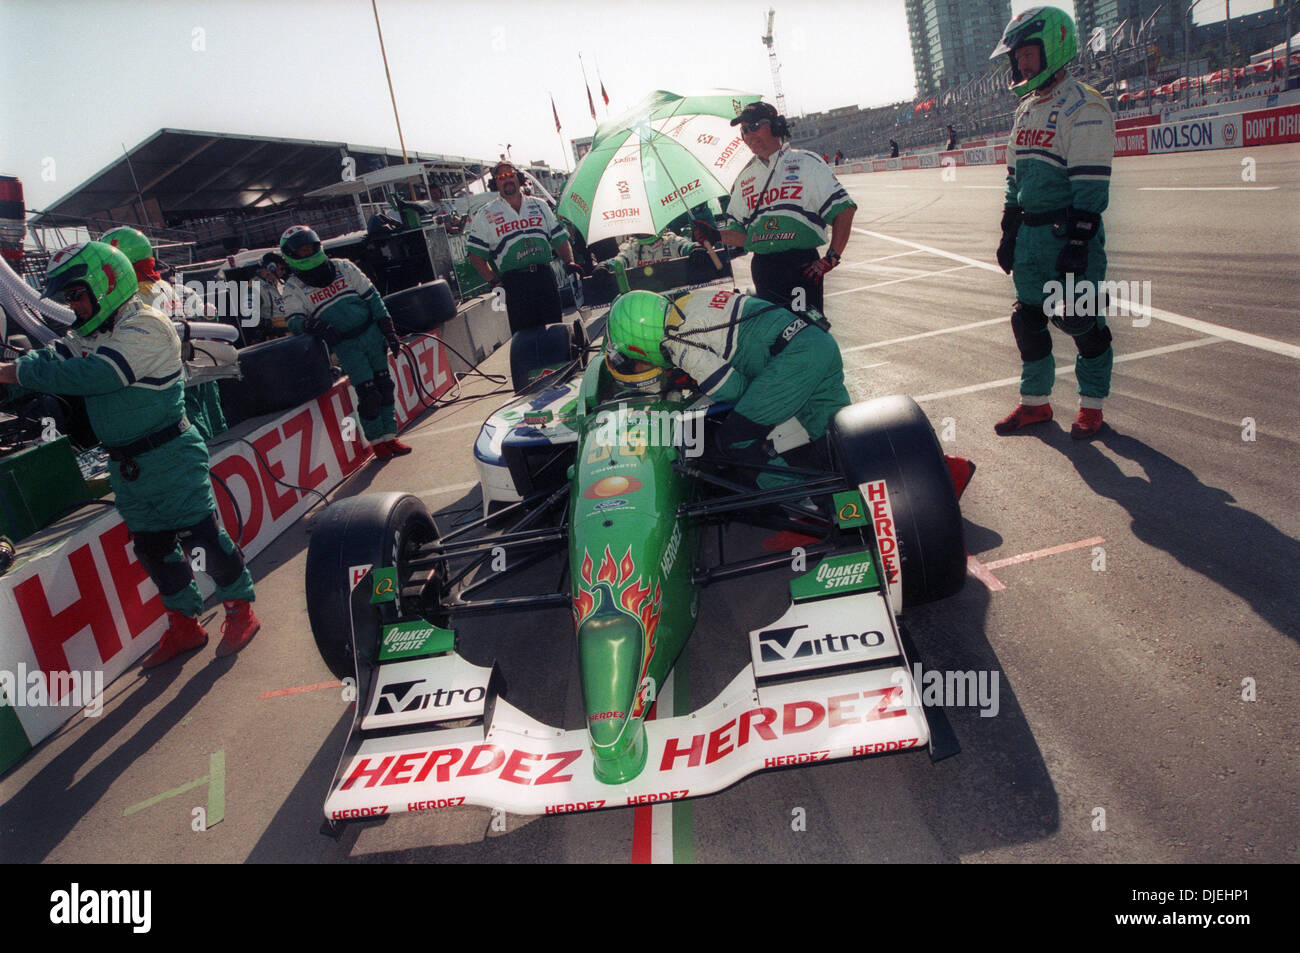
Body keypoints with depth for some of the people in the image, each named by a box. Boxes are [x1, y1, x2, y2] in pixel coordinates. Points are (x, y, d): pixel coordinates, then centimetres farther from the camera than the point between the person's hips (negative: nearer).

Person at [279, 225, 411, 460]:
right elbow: (293, 321, -8)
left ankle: (389, 436, 16)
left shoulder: (343, 267, 7)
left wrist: (389, 331, 3)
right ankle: (377, 441, 8)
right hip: (346, 346, -3)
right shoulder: (294, 288, 1)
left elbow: (372, 297, 8)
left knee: (385, 386, 4)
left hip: (372, 334, 3)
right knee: (368, 394, -10)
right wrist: (313, 325, -30)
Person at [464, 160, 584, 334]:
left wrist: (569, 262, 4)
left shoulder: (539, 205, 17)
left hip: (545, 276, 3)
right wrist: (493, 280, -5)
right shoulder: (485, 215, 7)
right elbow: (476, 254, 5)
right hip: (515, 283, -3)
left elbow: (559, 238, 19)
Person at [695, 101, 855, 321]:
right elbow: (740, 234, 15)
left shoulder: (807, 163, 4)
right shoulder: (745, 177, 18)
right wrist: (715, 235, -5)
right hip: (761, 268, 5)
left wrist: (831, 258, -8)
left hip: (801, 266, -5)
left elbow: (843, 210, -1)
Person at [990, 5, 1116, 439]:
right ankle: (1035, 402, 24)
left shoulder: (1083, 106, -11)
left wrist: (1076, 246, -21)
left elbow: (1091, 187, -17)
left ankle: (1091, 406, 16)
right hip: (1029, 235, 8)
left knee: (1081, 321, 1)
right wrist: (1009, 233, 18)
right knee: (1027, 319, 11)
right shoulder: (1026, 109, 15)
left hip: (1068, 234, -8)